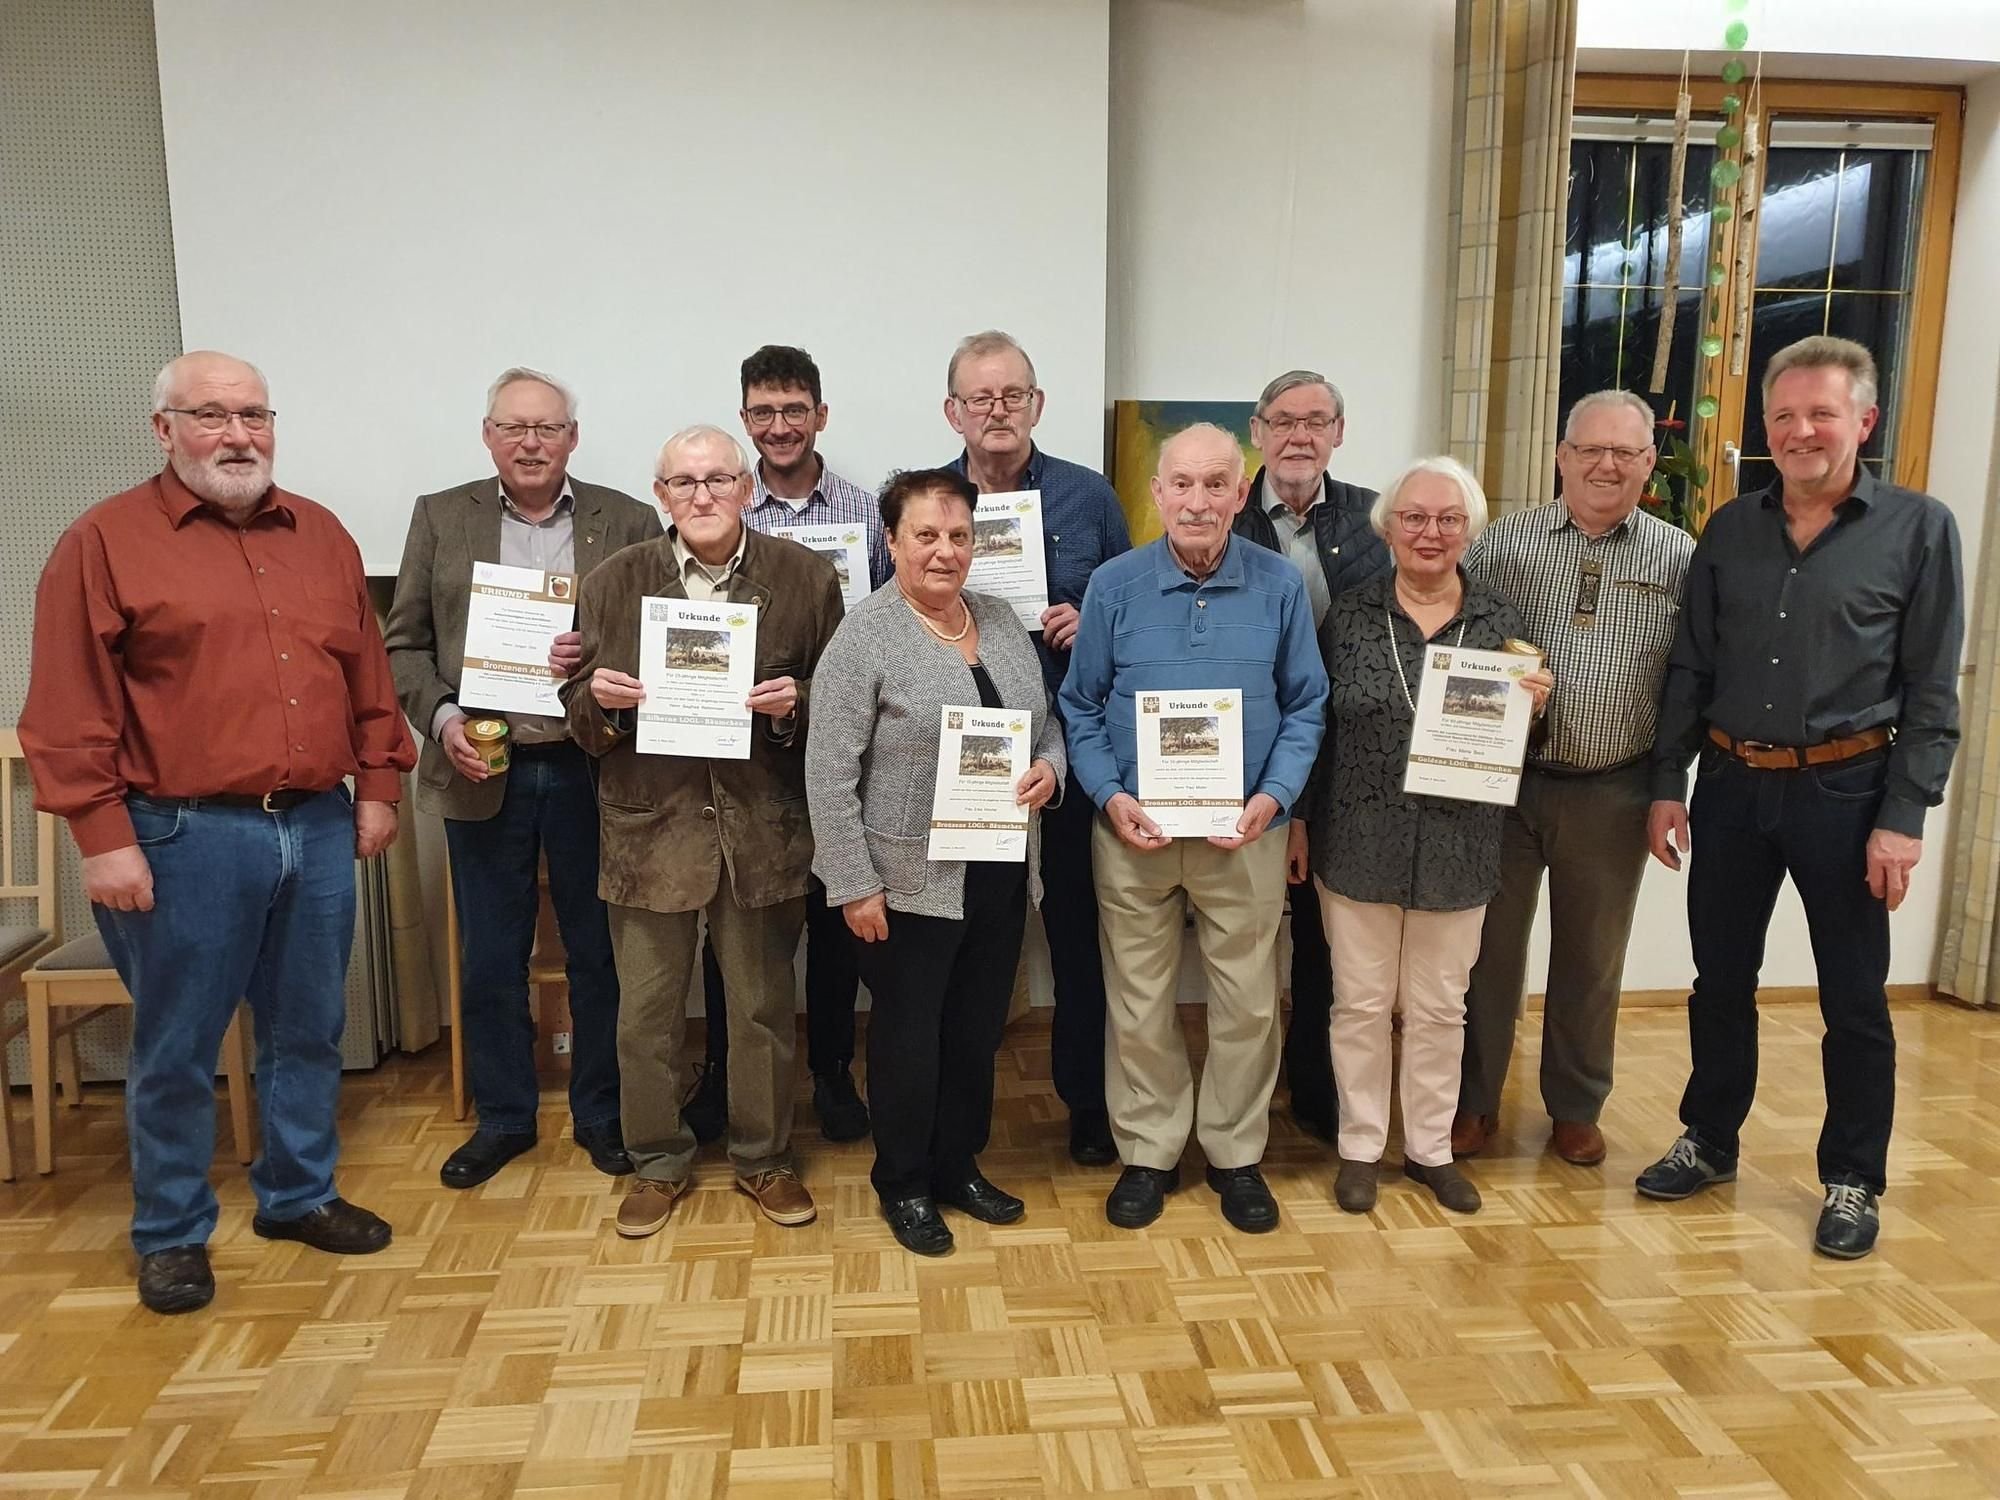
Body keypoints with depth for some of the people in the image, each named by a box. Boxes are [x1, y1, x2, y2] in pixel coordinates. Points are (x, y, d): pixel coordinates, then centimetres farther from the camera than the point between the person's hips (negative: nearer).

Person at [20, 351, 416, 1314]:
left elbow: (368, 674, 13)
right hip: (183, 837, -4)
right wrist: (102, 835, -12)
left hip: (318, 827, 5)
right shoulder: (105, 541, -4)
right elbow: (70, 711, -8)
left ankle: (299, 1195, 33)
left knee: (309, 1030, 15)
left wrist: (379, 784, 9)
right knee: (176, 1049, 8)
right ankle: (172, 1235, 26)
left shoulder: (321, 536, 11)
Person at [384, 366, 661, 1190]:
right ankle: (503, 1117, 28)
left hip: (591, 769, -1)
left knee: (599, 953, 10)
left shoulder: (627, 521, 2)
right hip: (485, 771, 1)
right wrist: (442, 718, -10)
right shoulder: (440, 517, 6)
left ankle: (601, 1113, 27)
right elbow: (405, 643, 5)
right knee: (489, 960, 11)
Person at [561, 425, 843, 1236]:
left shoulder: (806, 577, -1)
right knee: (645, 1013, 11)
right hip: (650, 827, 1)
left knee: (764, 1008, 13)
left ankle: (765, 1158, 33)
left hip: (762, 829, 0)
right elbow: (581, 718, 6)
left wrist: (794, 705, -17)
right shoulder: (612, 583, 3)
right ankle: (657, 1162, 32)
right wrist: (599, 699, -15)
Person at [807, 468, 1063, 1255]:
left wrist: (1049, 768, -8)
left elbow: (1046, 722, 14)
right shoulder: (864, 635, -12)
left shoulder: (1001, 619, 7)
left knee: (978, 1029, 16)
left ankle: (960, 1165, 35)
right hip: (911, 881, -5)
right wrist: (855, 885, -16)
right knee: (909, 1035, 9)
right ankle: (903, 1184, 28)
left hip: (1000, 873, 6)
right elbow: (830, 771, -14)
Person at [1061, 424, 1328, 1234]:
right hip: (1134, 829, 0)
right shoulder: (1114, 585, -3)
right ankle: (1148, 1154, 28)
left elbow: (1305, 708, 3)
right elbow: (1081, 708, 2)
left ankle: (1236, 1155, 30)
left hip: (1245, 832, 0)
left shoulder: (1281, 586, -2)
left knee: (1248, 1005, 10)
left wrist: (1274, 797, -11)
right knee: (1139, 1007, 10)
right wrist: (1110, 796, -11)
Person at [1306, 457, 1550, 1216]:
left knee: (1439, 1006, 13)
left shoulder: (1499, 620, 3)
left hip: (1456, 847, 2)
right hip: (1359, 842, -1)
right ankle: (1360, 1146, 26)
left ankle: (1430, 1147, 31)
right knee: (1361, 1002, 10)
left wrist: (1533, 706, -11)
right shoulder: (1349, 615, -2)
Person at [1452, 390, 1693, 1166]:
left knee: (1592, 958, 14)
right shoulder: (1501, 542, 0)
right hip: (1504, 781, -1)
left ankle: (1576, 1108, 31)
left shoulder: (1679, 558, 2)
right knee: (1490, 946, 9)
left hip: (1612, 794, 1)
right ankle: (1475, 1100, 25)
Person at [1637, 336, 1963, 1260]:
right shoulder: (1729, 531, 6)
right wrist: (1666, 785, 3)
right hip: (1730, 785, 3)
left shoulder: (1917, 528, -4)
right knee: (1721, 979, 13)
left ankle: (1853, 1181, 24)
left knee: (1853, 1000, 8)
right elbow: (1689, 669, 7)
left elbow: (1932, 692, -5)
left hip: (1845, 791, -3)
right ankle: (1709, 1141, 30)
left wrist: (1904, 817, -11)